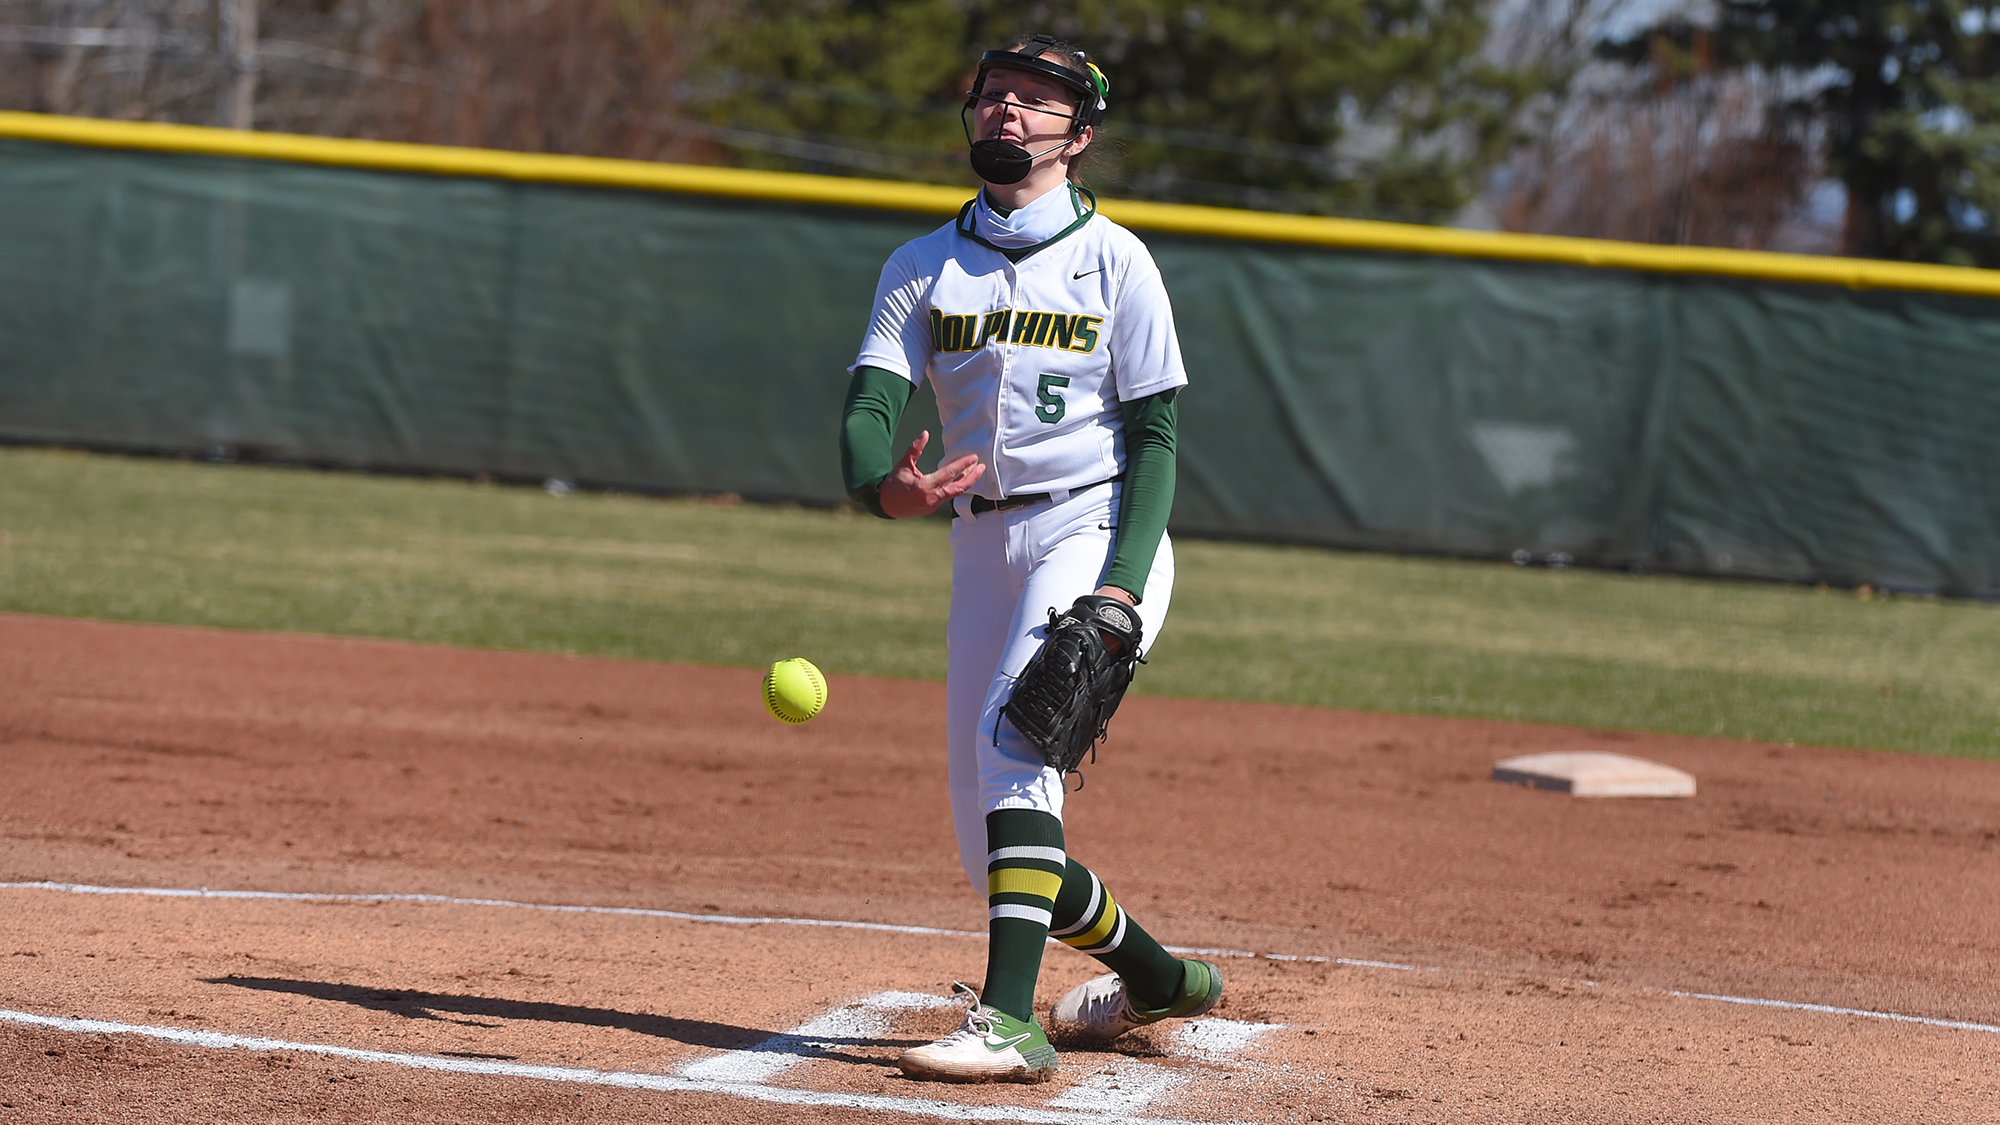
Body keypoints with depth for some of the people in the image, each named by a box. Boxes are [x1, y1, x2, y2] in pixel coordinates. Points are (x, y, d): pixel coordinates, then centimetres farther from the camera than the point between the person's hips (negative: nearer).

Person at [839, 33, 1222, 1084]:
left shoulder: (1113, 260, 1)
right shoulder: (922, 267, 10)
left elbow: (1155, 436, -3)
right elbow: (866, 406, -3)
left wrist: (1117, 590, -17)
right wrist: (886, 485, -28)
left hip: (1096, 532, -5)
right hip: (983, 551, 5)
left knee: (1011, 734, -28)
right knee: (993, 852, 5)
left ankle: (1011, 1019, -33)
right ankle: (1154, 974, 30)